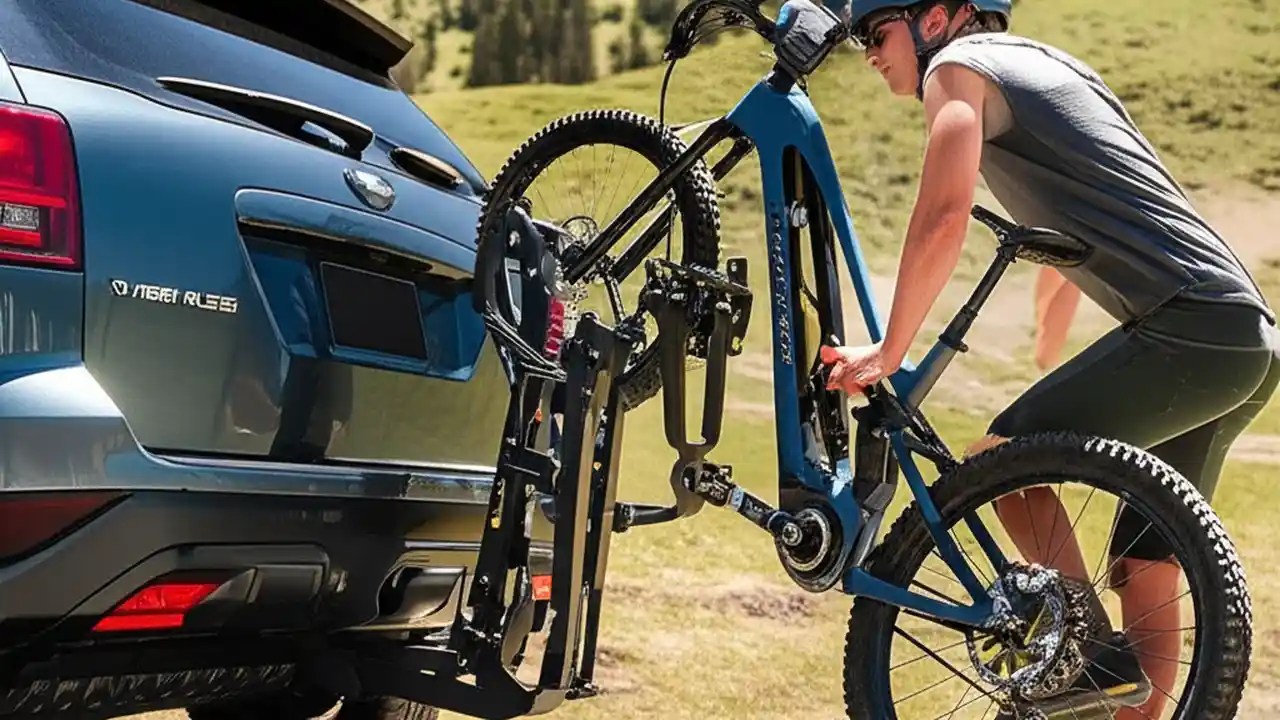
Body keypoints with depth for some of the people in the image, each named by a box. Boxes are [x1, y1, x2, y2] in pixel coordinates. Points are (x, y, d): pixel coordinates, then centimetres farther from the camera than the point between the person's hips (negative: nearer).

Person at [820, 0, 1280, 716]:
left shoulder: (958, 66, 0)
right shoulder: (1046, 62, 27)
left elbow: (944, 220, -14)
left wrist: (887, 353, -5)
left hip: (1188, 328, -9)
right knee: (1148, 567, 12)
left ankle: (1099, 658, -2)